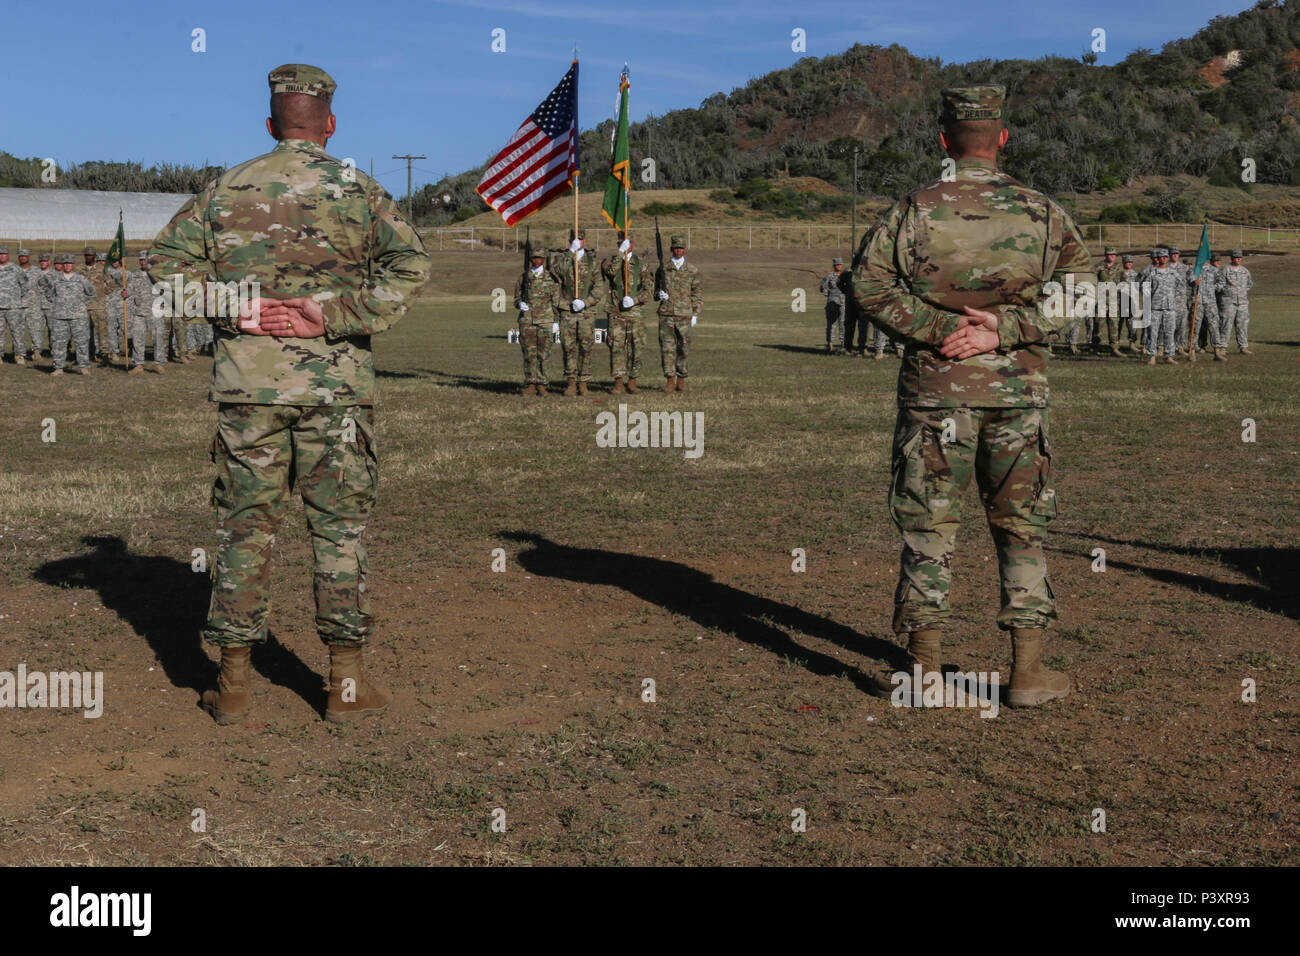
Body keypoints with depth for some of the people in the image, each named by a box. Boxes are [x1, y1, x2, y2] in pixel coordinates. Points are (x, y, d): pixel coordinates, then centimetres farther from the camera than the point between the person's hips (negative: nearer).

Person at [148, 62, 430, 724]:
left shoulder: (228, 188, 8)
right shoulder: (356, 189, 2)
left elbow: (167, 259, 3)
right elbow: (410, 264, -11)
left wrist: (234, 311, 0)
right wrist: (336, 317, -10)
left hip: (247, 381, 2)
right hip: (335, 384, -1)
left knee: (244, 526, 8)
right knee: (339, 527, 6)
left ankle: (233, 683, 13)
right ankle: (347, 683, 9)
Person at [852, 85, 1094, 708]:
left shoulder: (915, 211, -3)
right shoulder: (1043, 213, 1)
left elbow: (870, 285, -9)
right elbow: (1077, 288, -4)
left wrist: (937, 327, -10)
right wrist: (1005, 329, -10)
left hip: (934, 390, -1)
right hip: (1018, 389, 1)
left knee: (927, 526, 7)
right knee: (1021, 527, 10)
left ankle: (924, 669, 10)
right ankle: (1028, 671, 11)